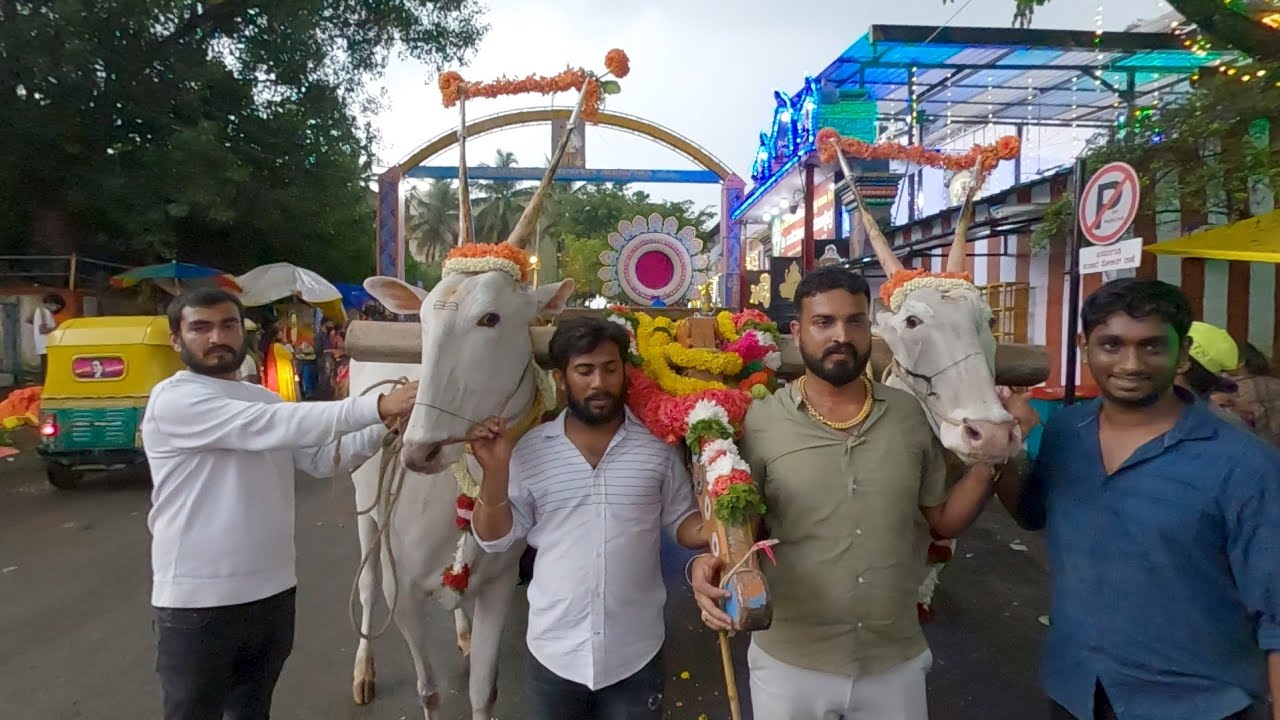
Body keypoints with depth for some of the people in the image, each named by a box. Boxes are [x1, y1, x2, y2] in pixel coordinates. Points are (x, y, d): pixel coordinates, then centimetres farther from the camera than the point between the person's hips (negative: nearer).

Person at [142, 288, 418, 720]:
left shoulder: (265, 400, 10)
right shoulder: (174, 400, -14)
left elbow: (322, 459, 8)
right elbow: (269, 427, -28)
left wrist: (384, 429, -9)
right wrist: (375, 407, -34)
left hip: (273, 592, 7)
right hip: (198, 602, -7)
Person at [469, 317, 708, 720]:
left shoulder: (658, 446, -5)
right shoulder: (532, 449, -3)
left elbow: (682, 524, 2)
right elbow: (495, 539, -1)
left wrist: (714, 529, -19)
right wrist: (496, 471, -15)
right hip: (553, 653, 1)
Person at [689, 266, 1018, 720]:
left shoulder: (911, 416, -2)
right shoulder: (759, 421, -10)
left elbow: (944, 521, 6)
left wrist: (988, 463, -9)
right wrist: (707, 564, -24)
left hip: (896, 662, 2)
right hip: (789, 663, -2)